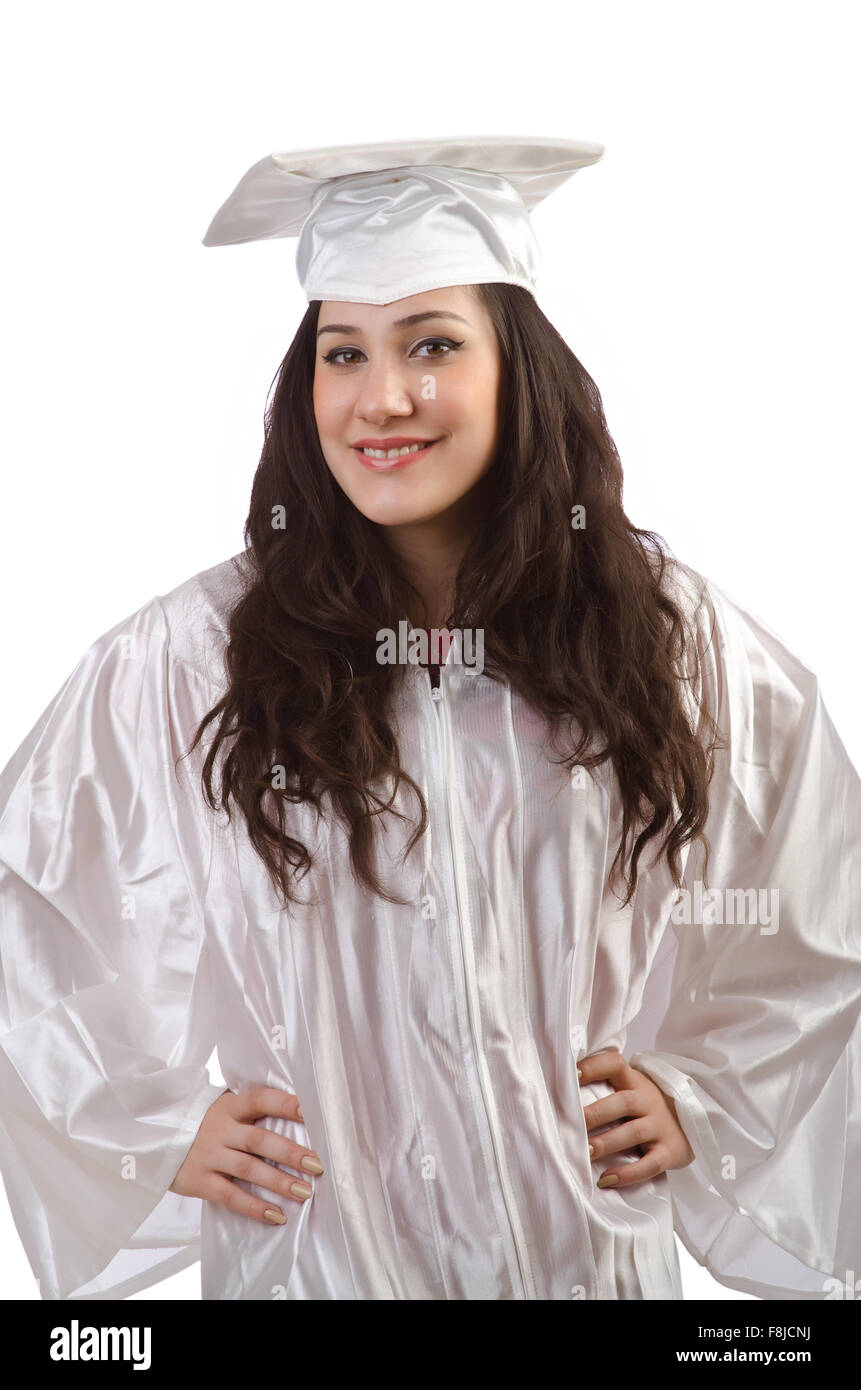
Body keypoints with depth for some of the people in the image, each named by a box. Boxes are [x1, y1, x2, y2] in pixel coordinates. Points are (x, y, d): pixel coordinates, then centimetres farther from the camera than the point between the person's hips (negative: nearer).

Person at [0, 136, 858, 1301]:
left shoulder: (682, 646, -7)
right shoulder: (183, 664, -11)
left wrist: (701, 1098, -3)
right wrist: (153, 1126, -4)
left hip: (597, 1246, 2)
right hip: (310, 1245, -1)